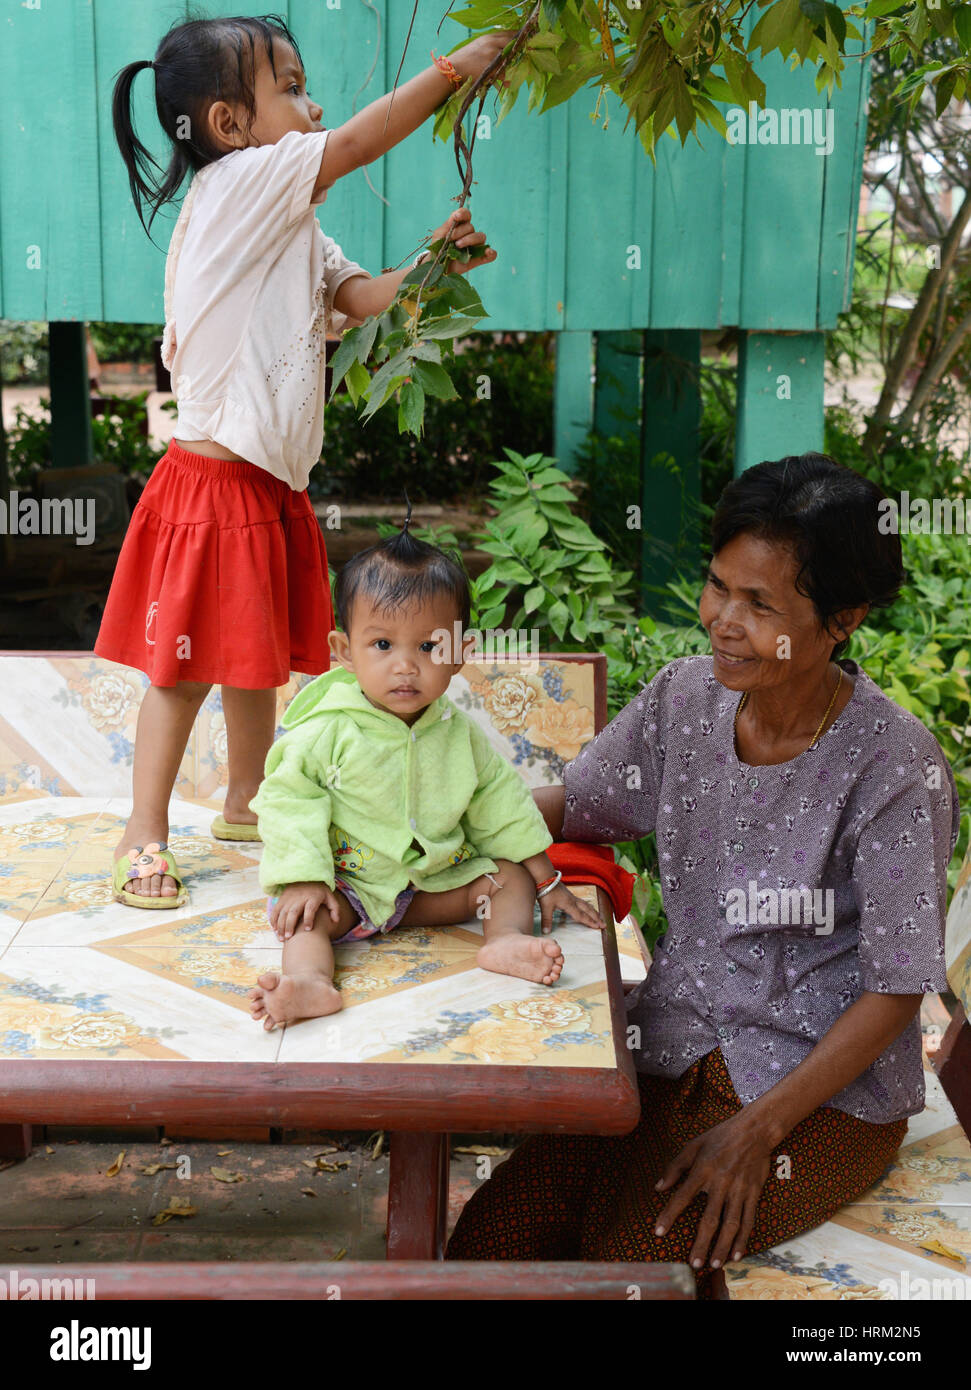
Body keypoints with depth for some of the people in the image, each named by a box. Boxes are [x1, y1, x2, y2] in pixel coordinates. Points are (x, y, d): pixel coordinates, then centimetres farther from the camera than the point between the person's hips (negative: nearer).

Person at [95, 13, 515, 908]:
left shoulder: (292, 227, 16)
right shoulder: (233, 185, -12)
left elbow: (359, 298, 12)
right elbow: (357, 144, -15)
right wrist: (459, 67, -8)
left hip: (272, 485, 9)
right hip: (213, 482, -9)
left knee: (260, 656, 18)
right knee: (185, 665, -2)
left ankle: (245, 804, 34)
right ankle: (145, 836, 10)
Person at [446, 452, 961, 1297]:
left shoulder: (895, 766, -18)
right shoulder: (687, 697, -3)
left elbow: (896, 990, -14)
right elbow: (571, 806, 11)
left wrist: (759, 1129, -21)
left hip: (827, 1082, -4)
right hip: (677, 1046, 4)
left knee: (639, 1253, -26)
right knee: (493, 1239, -14)